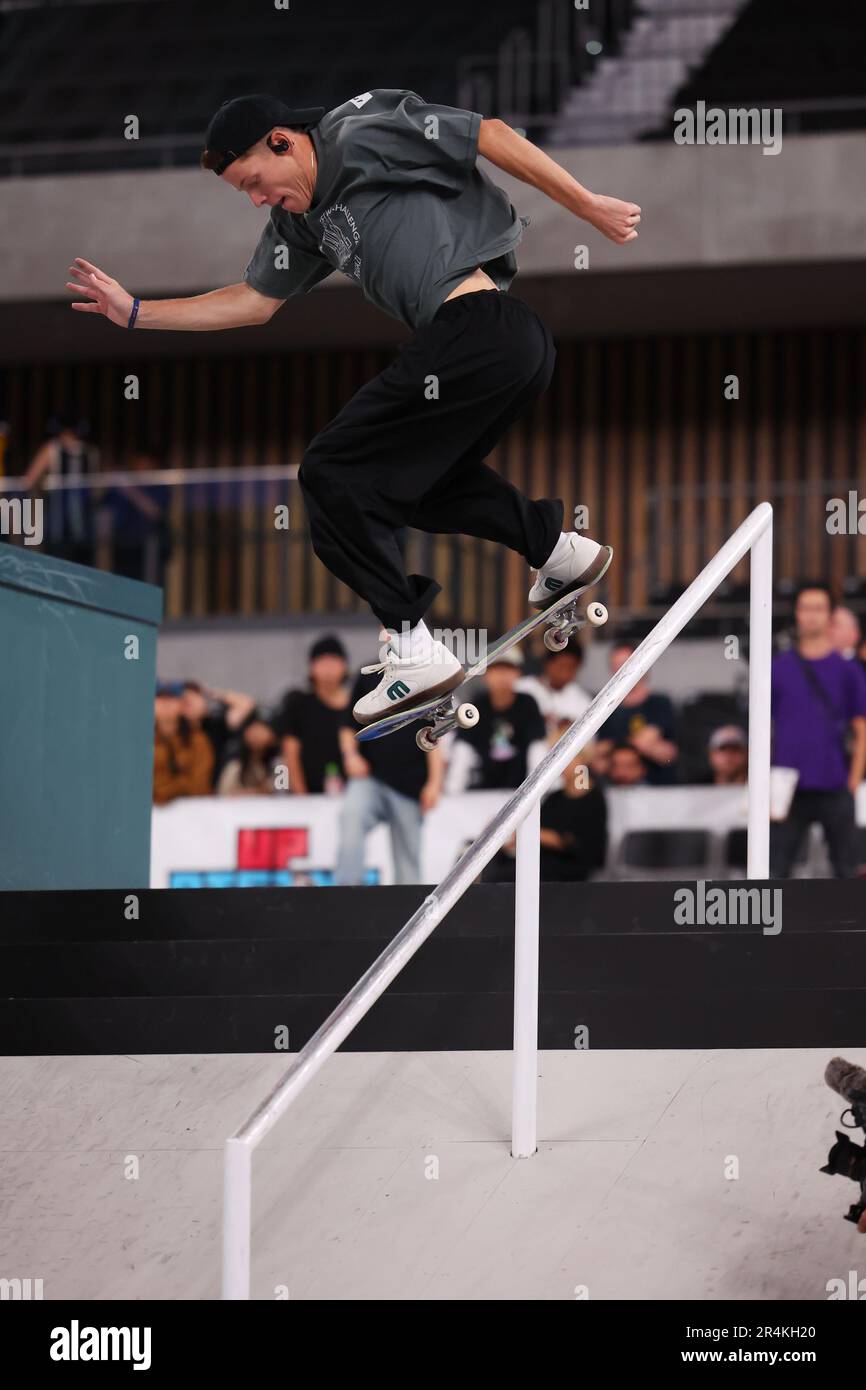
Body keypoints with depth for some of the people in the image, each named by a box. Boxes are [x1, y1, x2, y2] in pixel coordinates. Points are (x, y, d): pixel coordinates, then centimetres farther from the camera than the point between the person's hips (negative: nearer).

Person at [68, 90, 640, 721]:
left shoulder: (362, 130, -3)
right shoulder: (301, 218, 23)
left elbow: (492, 135, -5)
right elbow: (252, 302, 29)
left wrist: (589, 205, -5)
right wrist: (135, 312, 26)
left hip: (478, 328, -10)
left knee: (331, 475, -5)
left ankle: (414, 649, -5)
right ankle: (560, 548, 35)